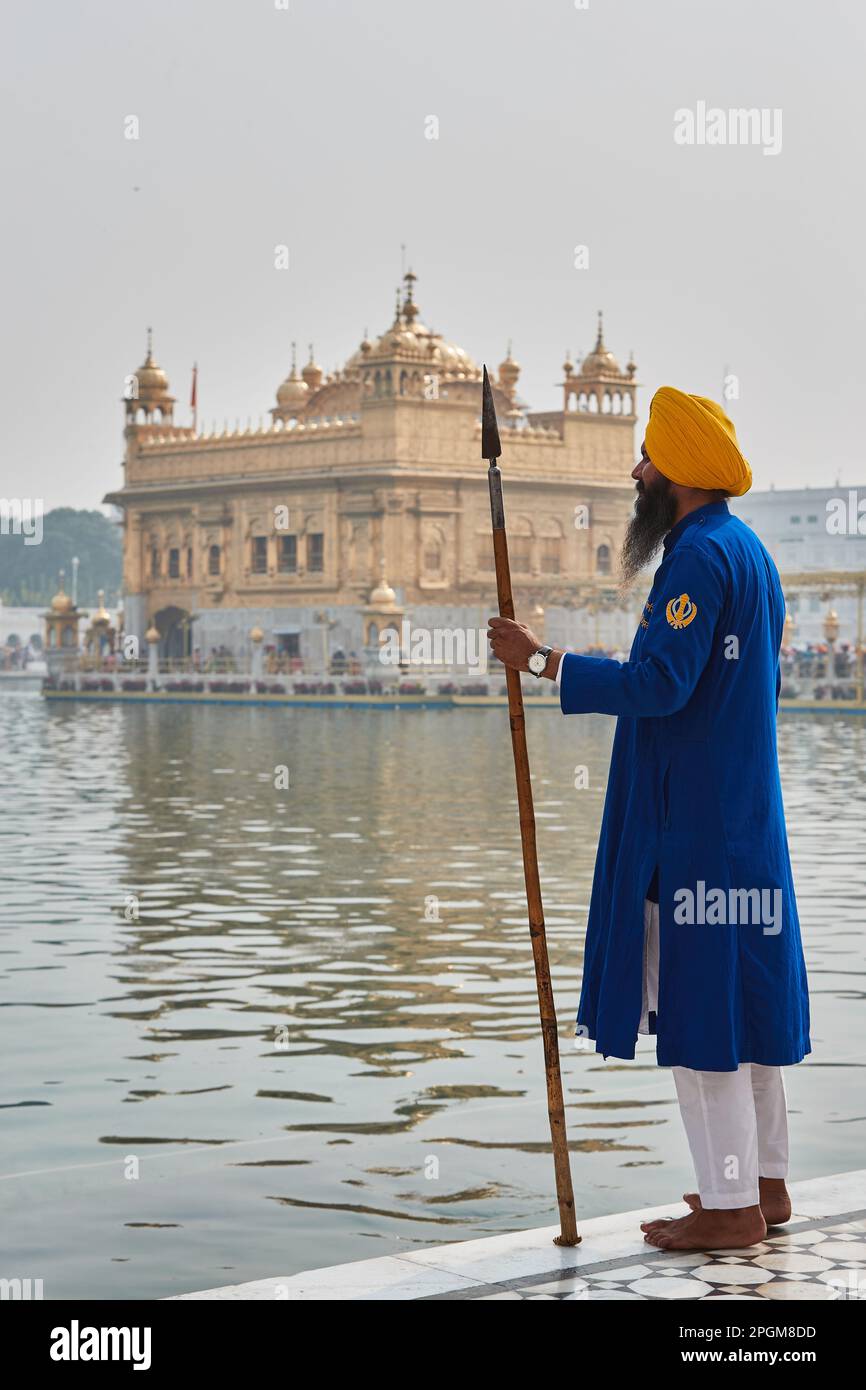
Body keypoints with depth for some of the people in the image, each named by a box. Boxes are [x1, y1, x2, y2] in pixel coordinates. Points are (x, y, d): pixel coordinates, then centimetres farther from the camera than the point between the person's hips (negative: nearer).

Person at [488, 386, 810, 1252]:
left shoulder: (702, 555, -16)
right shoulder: (745, 549, 16)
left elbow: (660, 684, -25)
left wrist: (540, 660, -21)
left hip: (693, 824, -10)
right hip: (742, 816, 10)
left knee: (698, 998, -6)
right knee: (740, 989, 15)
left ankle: (729, 1206, -1)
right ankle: (764, 1182, 22)